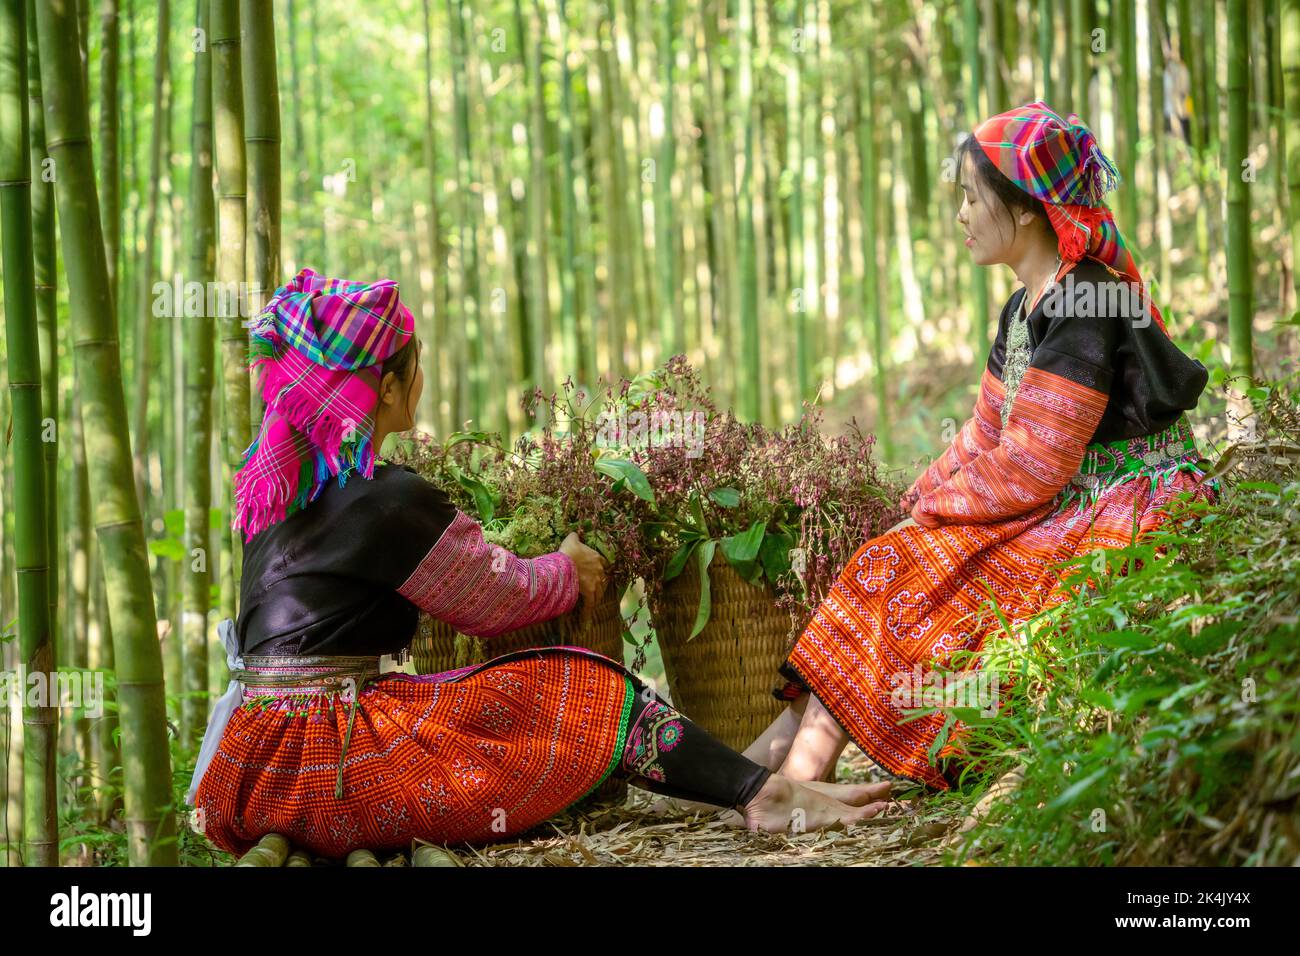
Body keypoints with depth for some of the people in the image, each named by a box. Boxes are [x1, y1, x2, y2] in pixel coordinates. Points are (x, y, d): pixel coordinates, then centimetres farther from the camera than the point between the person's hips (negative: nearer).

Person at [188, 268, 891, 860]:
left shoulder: (274, 479, 12)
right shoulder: (387, 500, -15)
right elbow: (493, 600, -2)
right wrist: (568, 569, 20)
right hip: (323, 774, -9)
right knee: (582, 691, -4)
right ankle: (767, 795, -3)